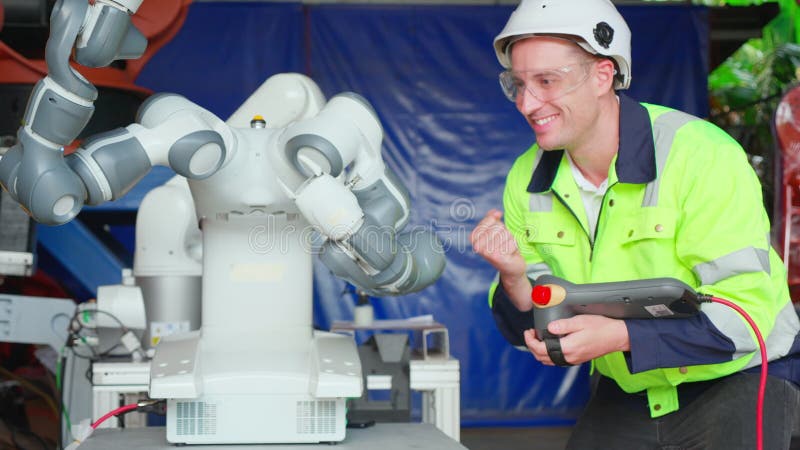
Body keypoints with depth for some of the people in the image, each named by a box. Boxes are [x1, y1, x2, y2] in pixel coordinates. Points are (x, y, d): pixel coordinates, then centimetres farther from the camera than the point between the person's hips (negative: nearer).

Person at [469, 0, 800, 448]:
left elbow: (747, 312, -26)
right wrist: (515, 280, -24)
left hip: (739, 381, -4)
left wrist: (621, 335, -36)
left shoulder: (703, 156, -22)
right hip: (625, 394, 5)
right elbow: (533, 329, -1)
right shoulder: (528, 180, -5)